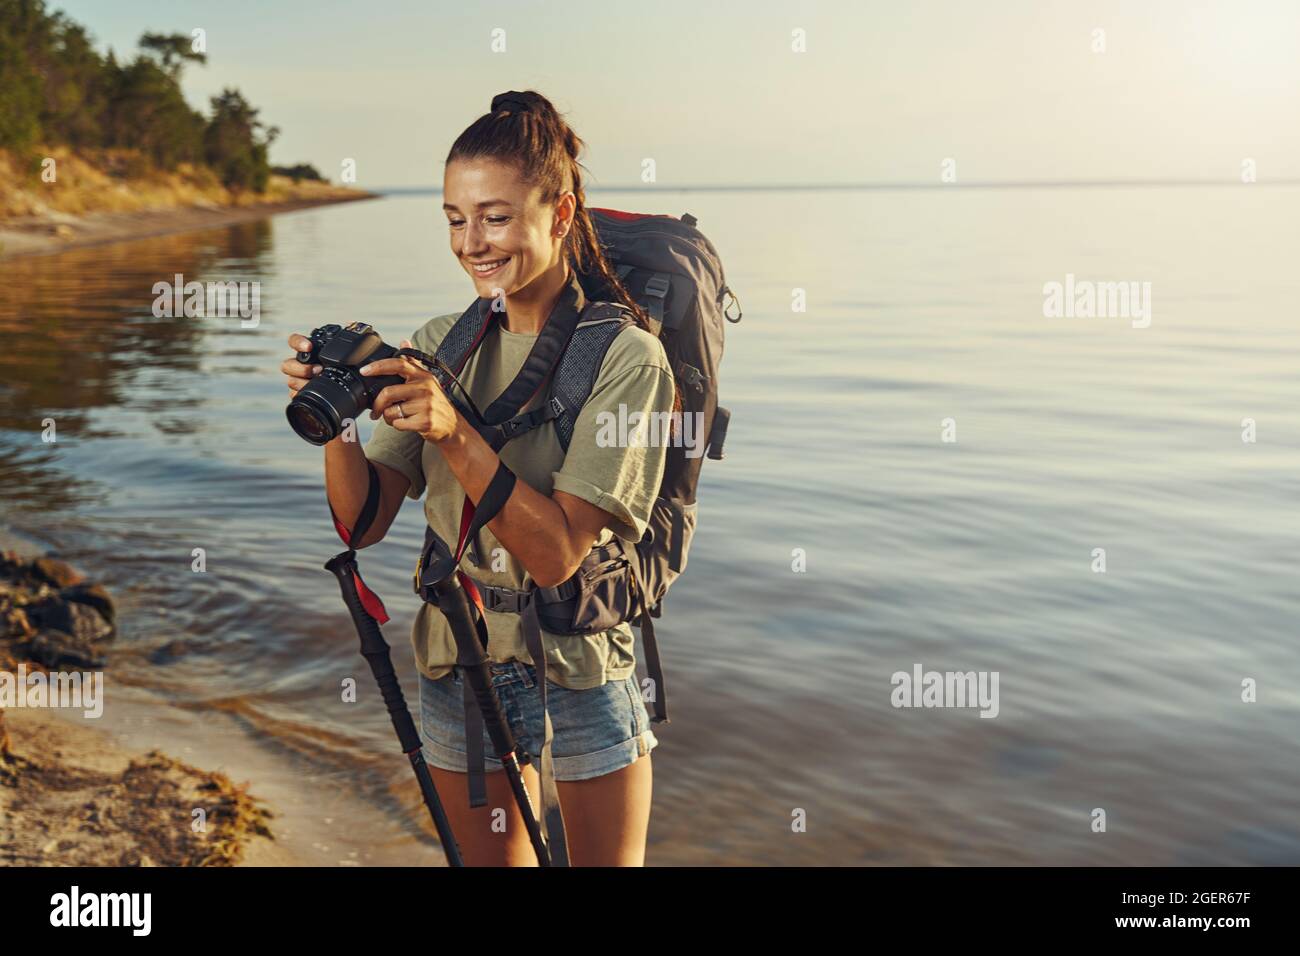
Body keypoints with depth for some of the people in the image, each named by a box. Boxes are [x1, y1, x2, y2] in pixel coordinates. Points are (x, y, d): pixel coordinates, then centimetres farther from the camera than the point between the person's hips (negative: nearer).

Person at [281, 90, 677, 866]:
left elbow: (557, 553, -21)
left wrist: (456, 432, -30)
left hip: (584, 675, -4)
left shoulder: (627, 357, -14)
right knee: (489, 860, 19)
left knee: (609, 861, 11)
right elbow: (364, 523, -3)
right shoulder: (439, 347, 0)